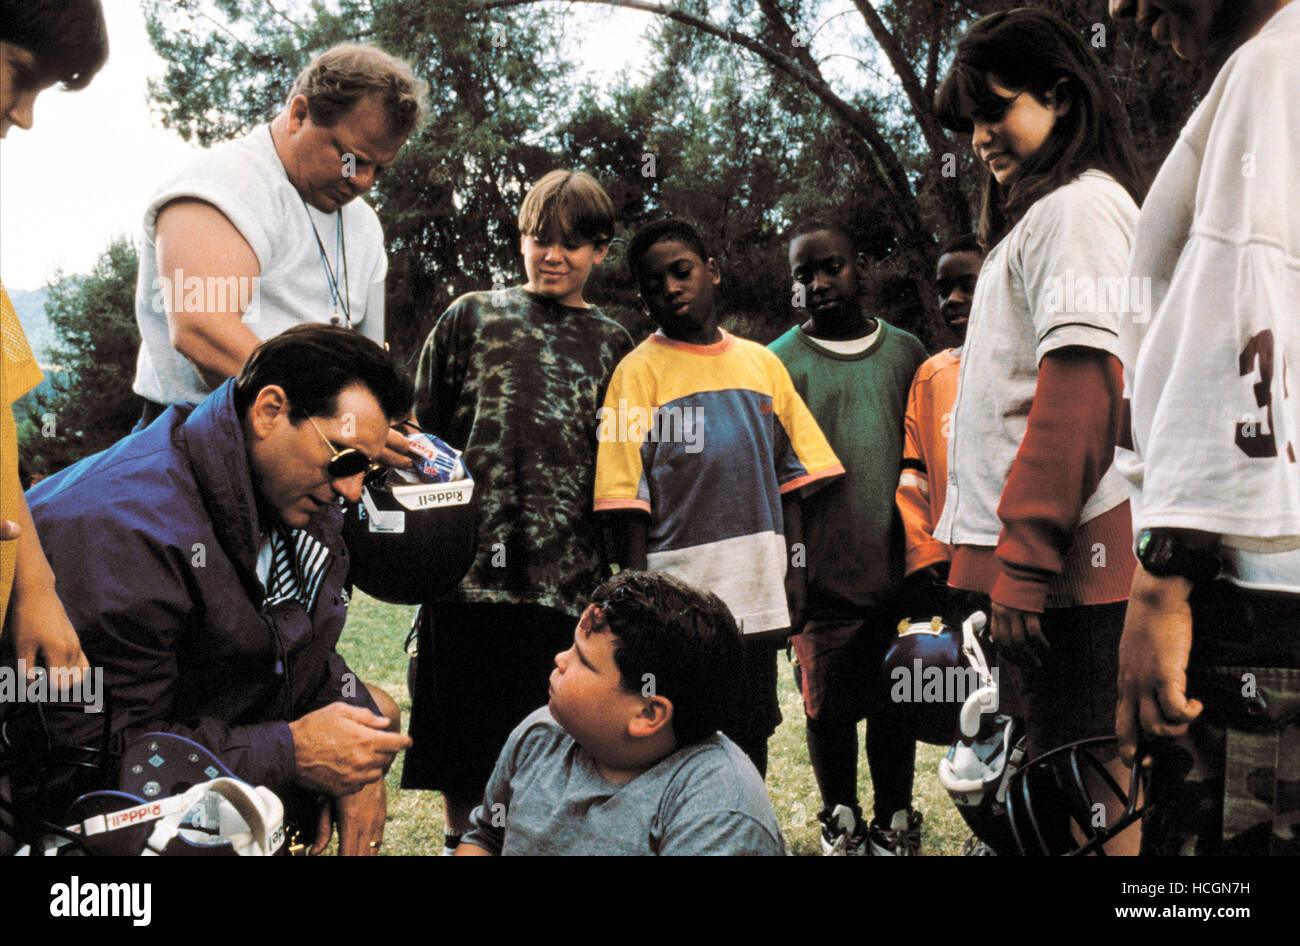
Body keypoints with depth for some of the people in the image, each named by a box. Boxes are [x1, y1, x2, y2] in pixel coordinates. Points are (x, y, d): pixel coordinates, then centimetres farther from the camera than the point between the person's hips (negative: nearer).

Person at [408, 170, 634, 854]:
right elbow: (422, 436, 10)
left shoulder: (612, 346, 13)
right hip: (470, 565, 0)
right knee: (463, 739, 8)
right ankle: (462, 839, 25)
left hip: (568, 575, 1)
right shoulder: (471, 318, 9)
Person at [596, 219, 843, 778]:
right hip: (681, 588, -4)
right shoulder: (640, 370, -2)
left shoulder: (761, 362, 11)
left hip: (758, 591, 4)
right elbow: (627, 497, -7)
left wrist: (794, 567, 7)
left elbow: (790, 475, 13)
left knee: (753, 731, 14)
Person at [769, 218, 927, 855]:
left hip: (899, 568, 2)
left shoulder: (906, 353, 9)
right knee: (830, 709, 5)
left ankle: (894, 821, 27)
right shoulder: (779, 364, 0)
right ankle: (841, 823, 24)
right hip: (825, 580, -2)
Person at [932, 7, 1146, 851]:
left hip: (1061, 558, -10)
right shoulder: (1040, 213, 24)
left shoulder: (1081, 204, -5)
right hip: (1031, 554, 10)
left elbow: (1082, 386, -18)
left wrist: (1025, 561, -21)